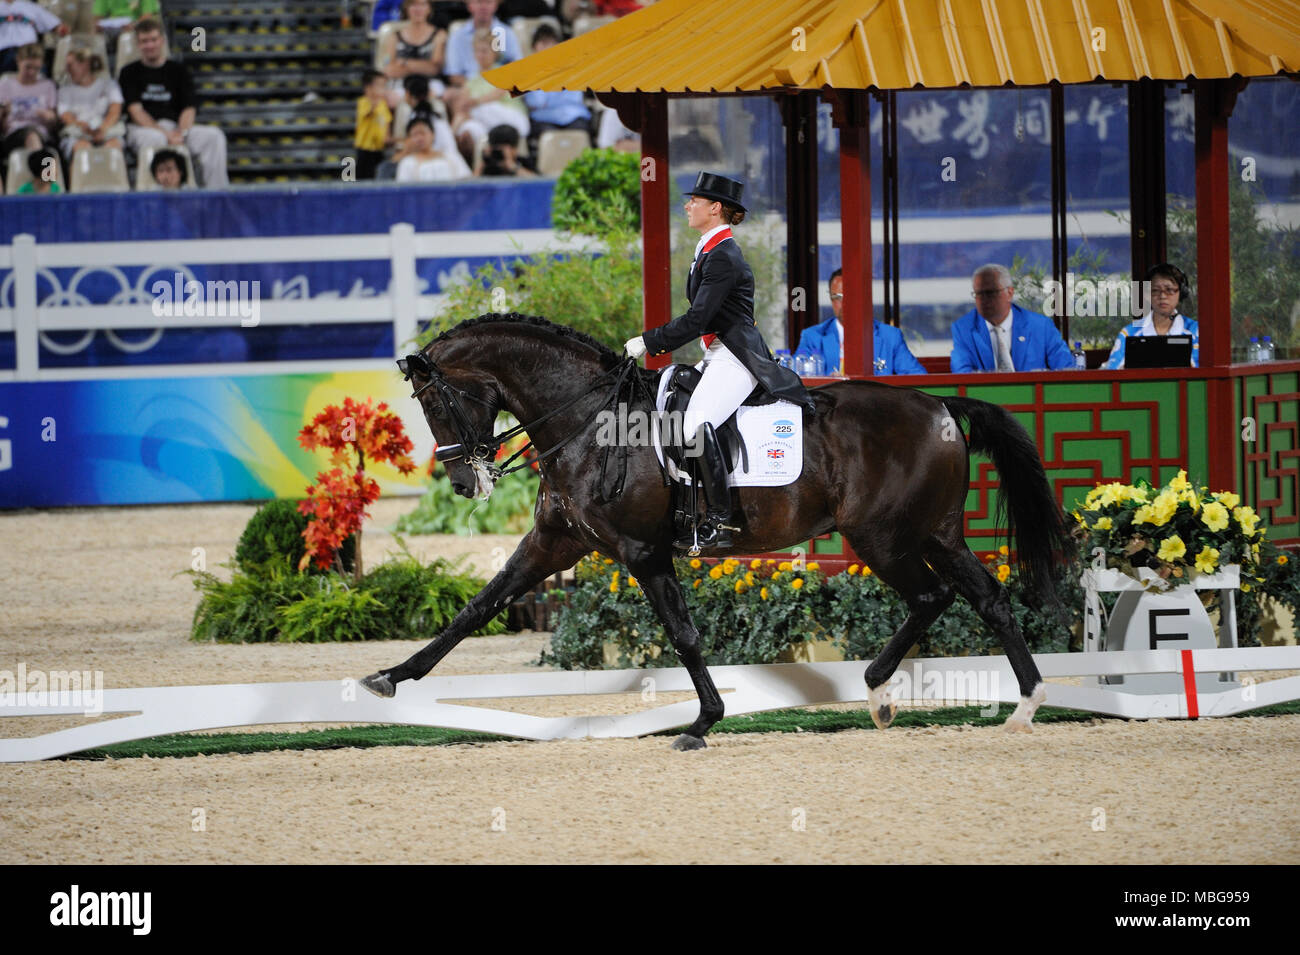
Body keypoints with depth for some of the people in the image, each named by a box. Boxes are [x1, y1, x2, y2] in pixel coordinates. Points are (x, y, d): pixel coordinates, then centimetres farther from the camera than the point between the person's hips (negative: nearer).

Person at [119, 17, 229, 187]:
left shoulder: (179, 71, 17)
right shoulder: (130, 73, 10)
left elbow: (189, 109, 6)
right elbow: (135, 110, -2)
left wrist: (180, 133, -16)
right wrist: (164, 133, -17)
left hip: (178, 127, 3)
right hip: (143, 129, -3)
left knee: (214, 136, -21)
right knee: (156, 139, -39)